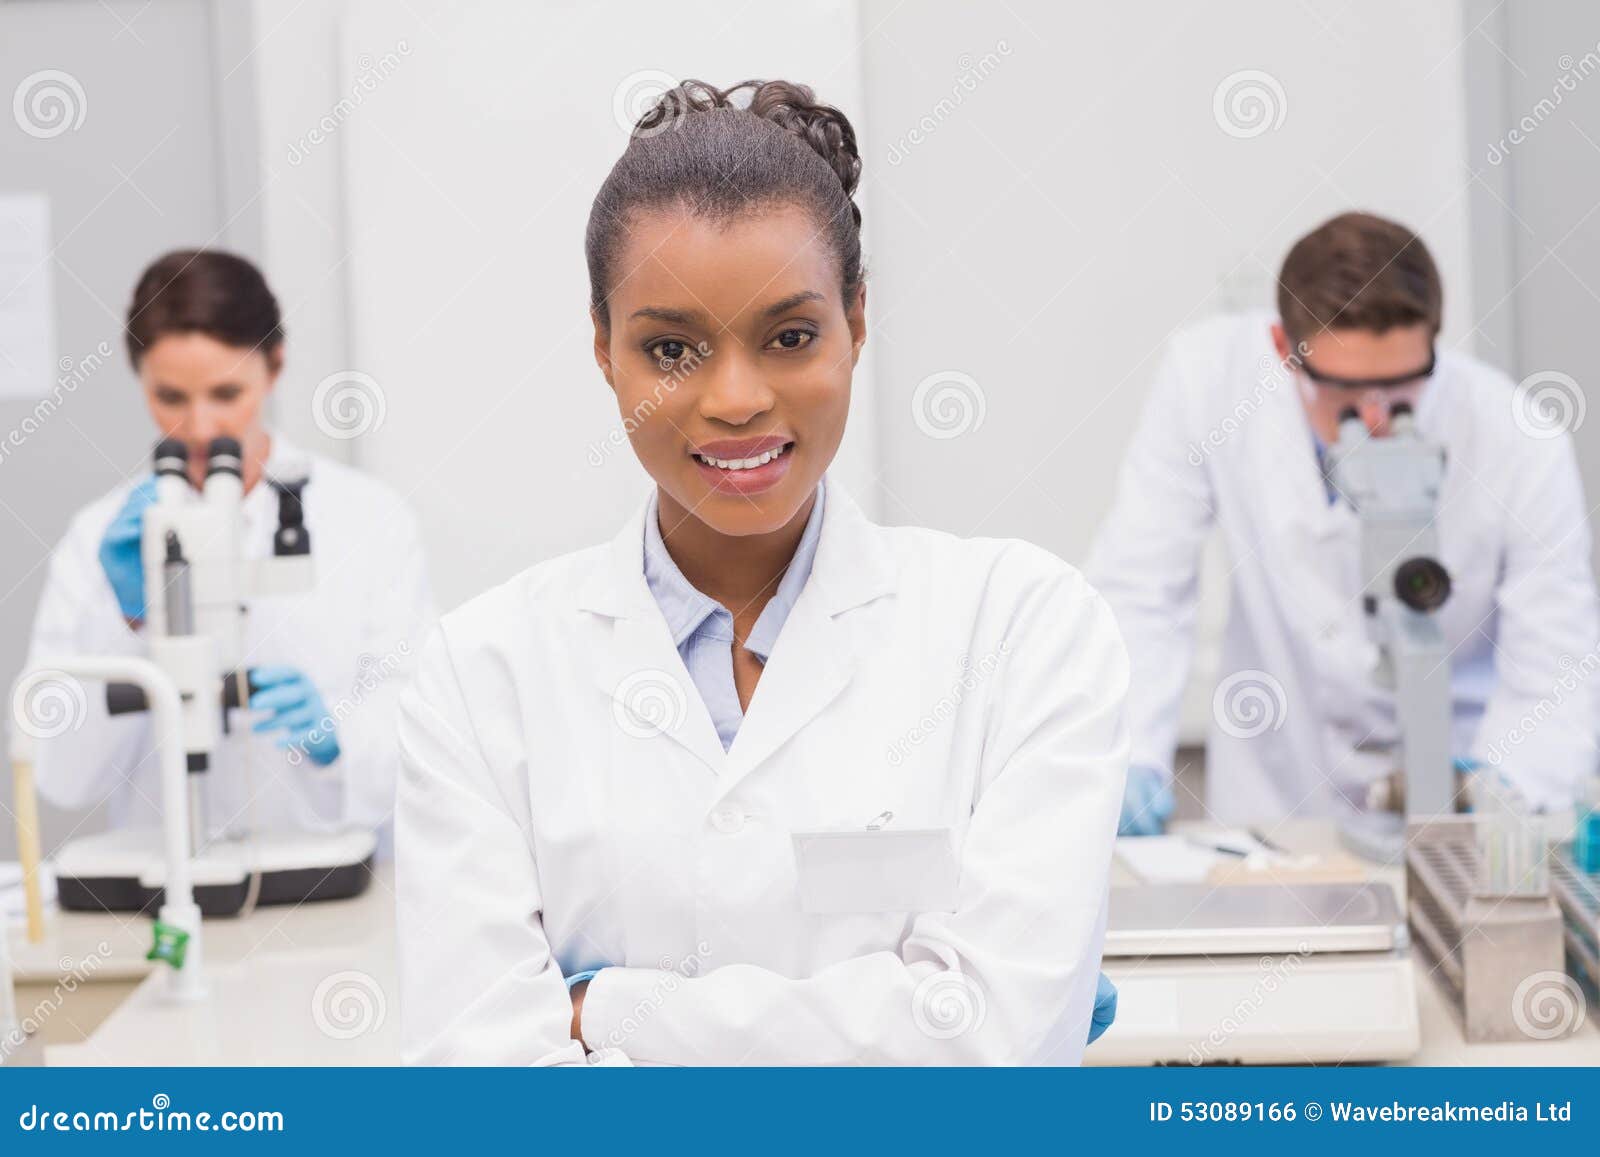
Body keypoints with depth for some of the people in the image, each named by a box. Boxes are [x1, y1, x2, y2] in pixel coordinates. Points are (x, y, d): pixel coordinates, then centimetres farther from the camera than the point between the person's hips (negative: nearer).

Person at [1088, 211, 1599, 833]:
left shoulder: (1520, 445, -18)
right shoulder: (1207, 374, -16)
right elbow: (1137, 591, -9)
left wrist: (1503, 786, -32)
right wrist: (1129, 763, -22)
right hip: (1273, 795, -3)